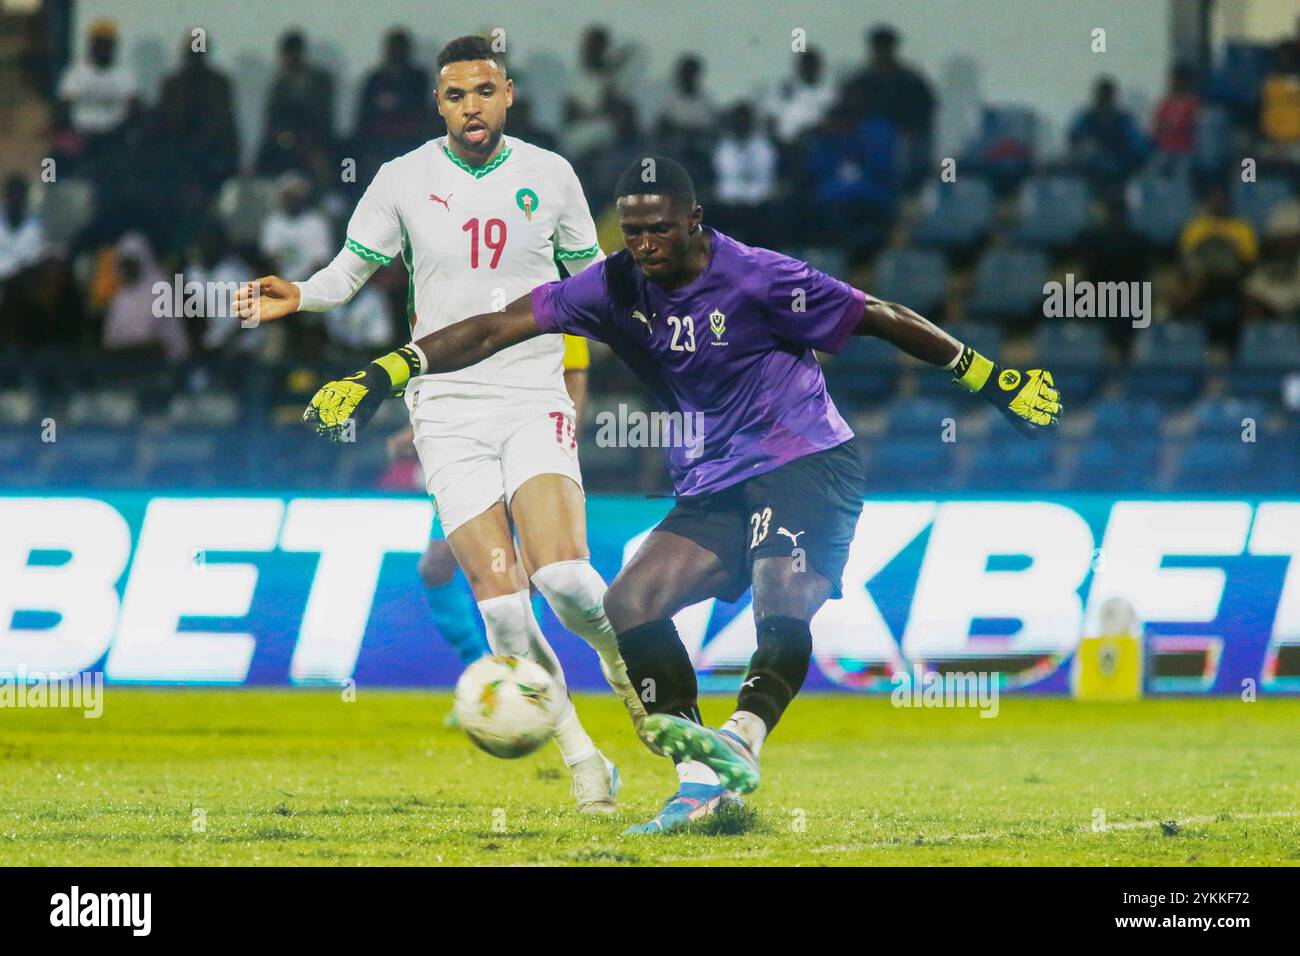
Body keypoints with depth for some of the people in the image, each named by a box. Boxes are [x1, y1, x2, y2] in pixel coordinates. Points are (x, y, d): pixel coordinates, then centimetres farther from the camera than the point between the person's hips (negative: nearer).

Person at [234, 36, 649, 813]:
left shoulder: (549, 177, 5)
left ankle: (624, 654, 12)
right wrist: (298, 295, -10)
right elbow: (351, 270, 8)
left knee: (562, 572, -22)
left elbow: (589, 277, 18)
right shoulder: (404, 181, 2)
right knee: (501, 602, -11)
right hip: (448, 411, 0)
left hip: (535, 401, 0)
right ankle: (582, 758, 4)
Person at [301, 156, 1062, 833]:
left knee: (783, 613, -29)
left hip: (807, 461, -6)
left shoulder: (757, 279, -12)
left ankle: (739, 746, -48)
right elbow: (497, 329, -5)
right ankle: (703, 783, -11)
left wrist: (992, 379, 0)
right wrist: (382, 377, -13)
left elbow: (879, 319, -3)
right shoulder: (615, 288, 0)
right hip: (714, 487, 6)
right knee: (629, 609, -9)